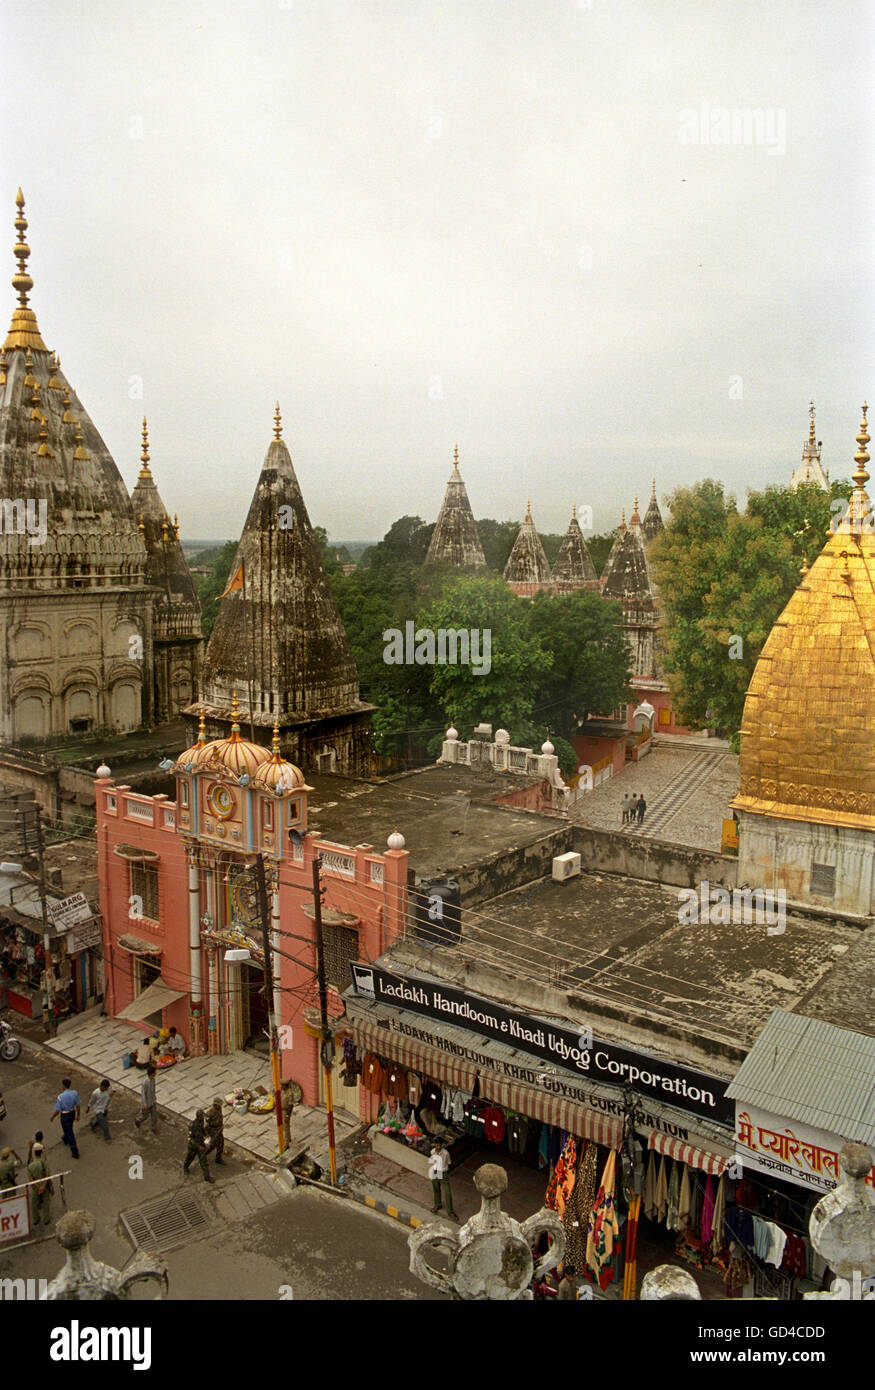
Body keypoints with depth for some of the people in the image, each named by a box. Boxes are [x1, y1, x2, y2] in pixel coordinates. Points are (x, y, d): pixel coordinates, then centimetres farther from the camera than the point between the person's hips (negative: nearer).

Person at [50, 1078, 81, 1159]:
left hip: (64, 1115, -5)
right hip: (72, 1113, 5)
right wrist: (78, 1114, 10)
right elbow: (78, 1105, -6)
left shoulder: (61, 1097, -29)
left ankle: (75, 1152, 14)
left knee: (69, 1133, 8)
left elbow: (57, 1110, -21)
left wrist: (52, 1117, -1)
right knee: (69, 1128, 33)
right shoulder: (75, 1093, -17)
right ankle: (65, 1139, 61)